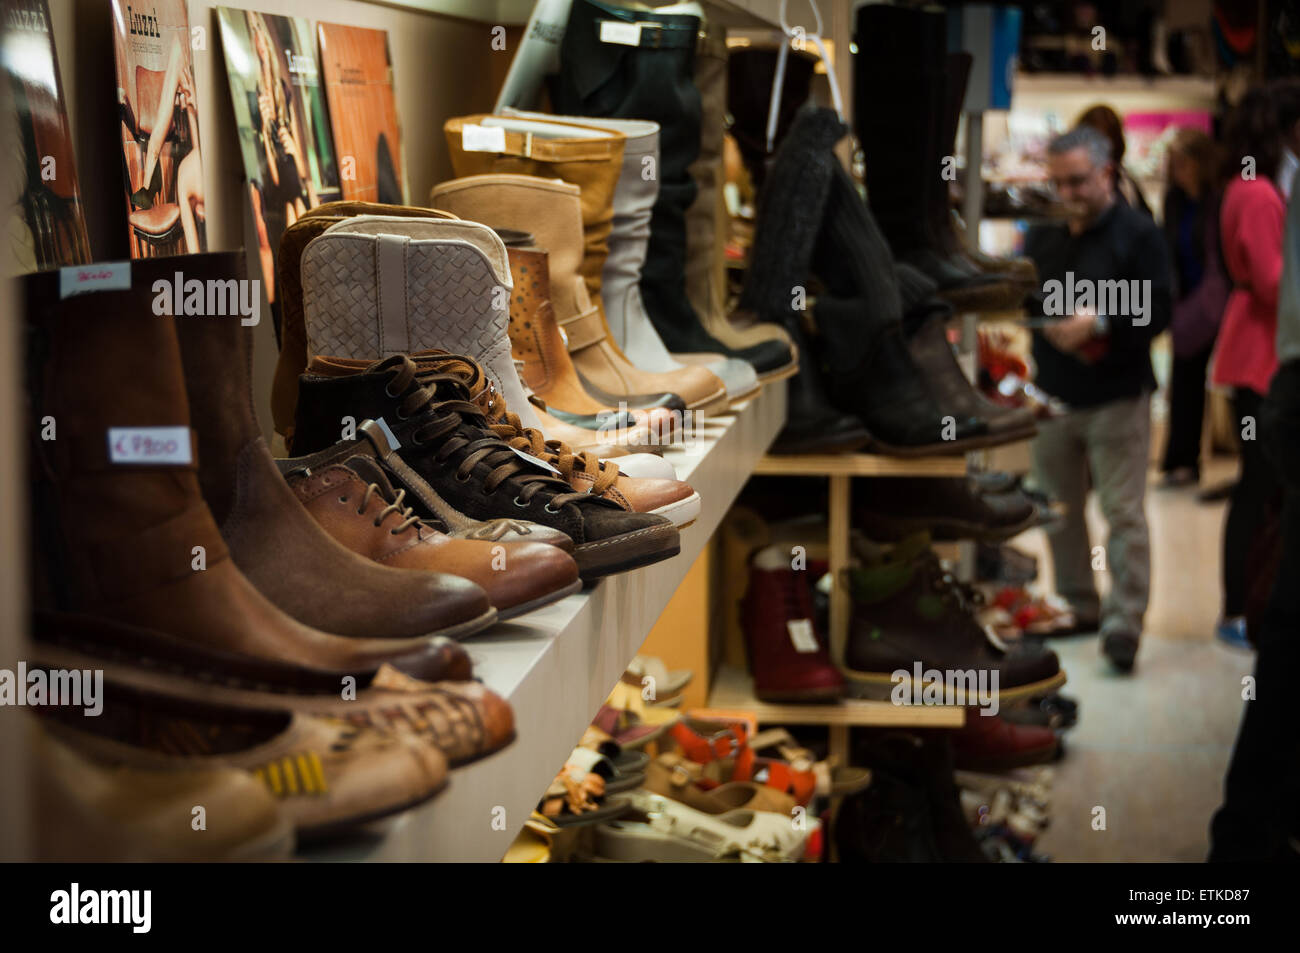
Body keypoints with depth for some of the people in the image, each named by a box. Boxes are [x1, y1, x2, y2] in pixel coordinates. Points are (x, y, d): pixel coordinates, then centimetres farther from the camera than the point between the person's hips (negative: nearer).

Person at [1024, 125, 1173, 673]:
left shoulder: (1138, 234, -5)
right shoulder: (1043, 237, 11)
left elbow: (1157, 312, -13)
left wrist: (1099, 321, -25)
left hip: (1117, 400, -5)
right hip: (1054, 398, 6)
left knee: (1123, 512, -6)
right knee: (1059, 509, 12)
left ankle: (1124, 622, -3)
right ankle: (1079, 607, 25)